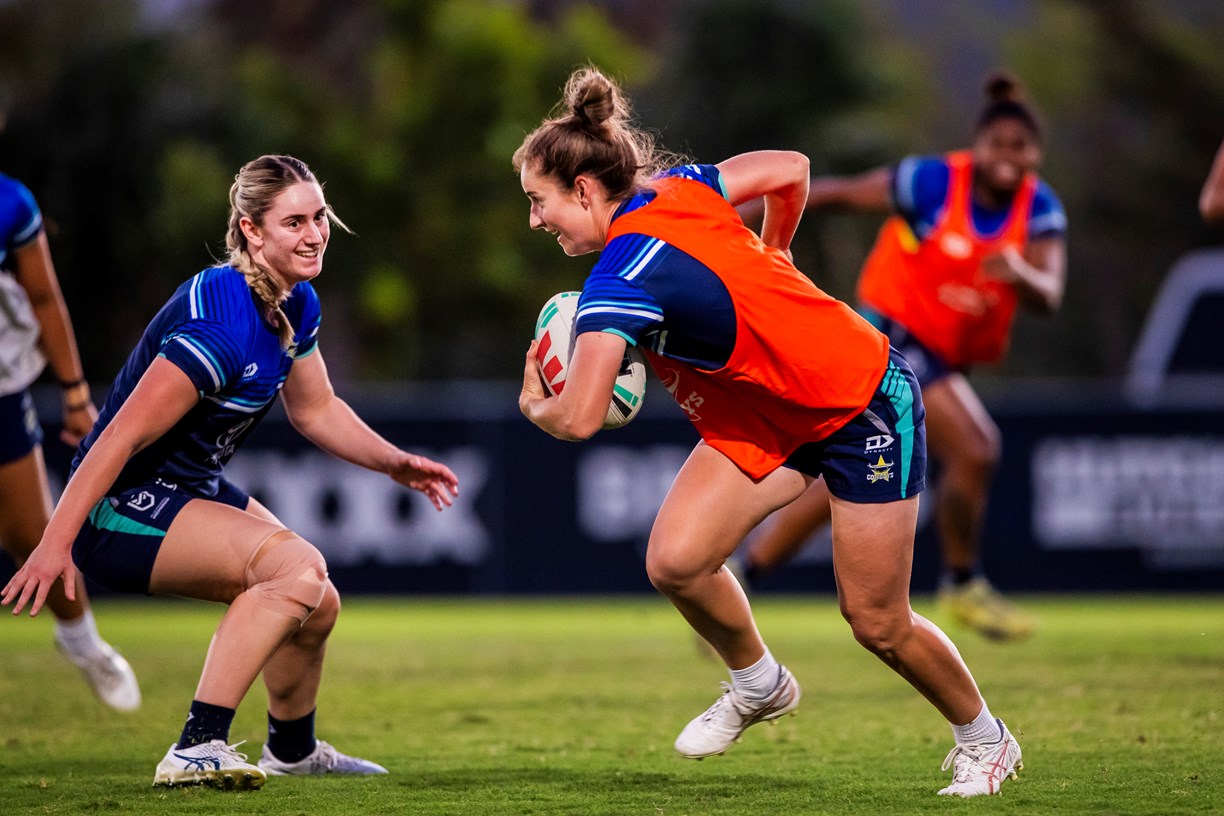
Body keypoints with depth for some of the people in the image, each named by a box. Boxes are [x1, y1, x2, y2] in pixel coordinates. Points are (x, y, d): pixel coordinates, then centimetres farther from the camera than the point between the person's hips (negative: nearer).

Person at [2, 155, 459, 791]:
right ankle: (197, 750, -28)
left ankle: (293, 749, 44)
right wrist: (55, 543, -32)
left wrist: (395, 464, 6)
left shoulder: (298, 305, 2)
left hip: (193, 489, 10)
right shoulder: (223, 326, -28)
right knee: (298, 568, -27)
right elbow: (124, 434, -29)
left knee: (316, 606, 18)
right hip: (124, 507, -10)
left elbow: (316, 410, 19)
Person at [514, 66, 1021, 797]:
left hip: (865, 404, -8)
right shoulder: (674, 185, -8)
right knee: (676, 559, -7)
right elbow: (792, 169, 4)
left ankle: (984, 737, 29)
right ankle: (760, 685, 19)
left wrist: (536, 405, -15)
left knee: (877, 624, 4)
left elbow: (580, 419, -38)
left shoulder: (620, 281, -30)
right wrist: (770, 259, 19)